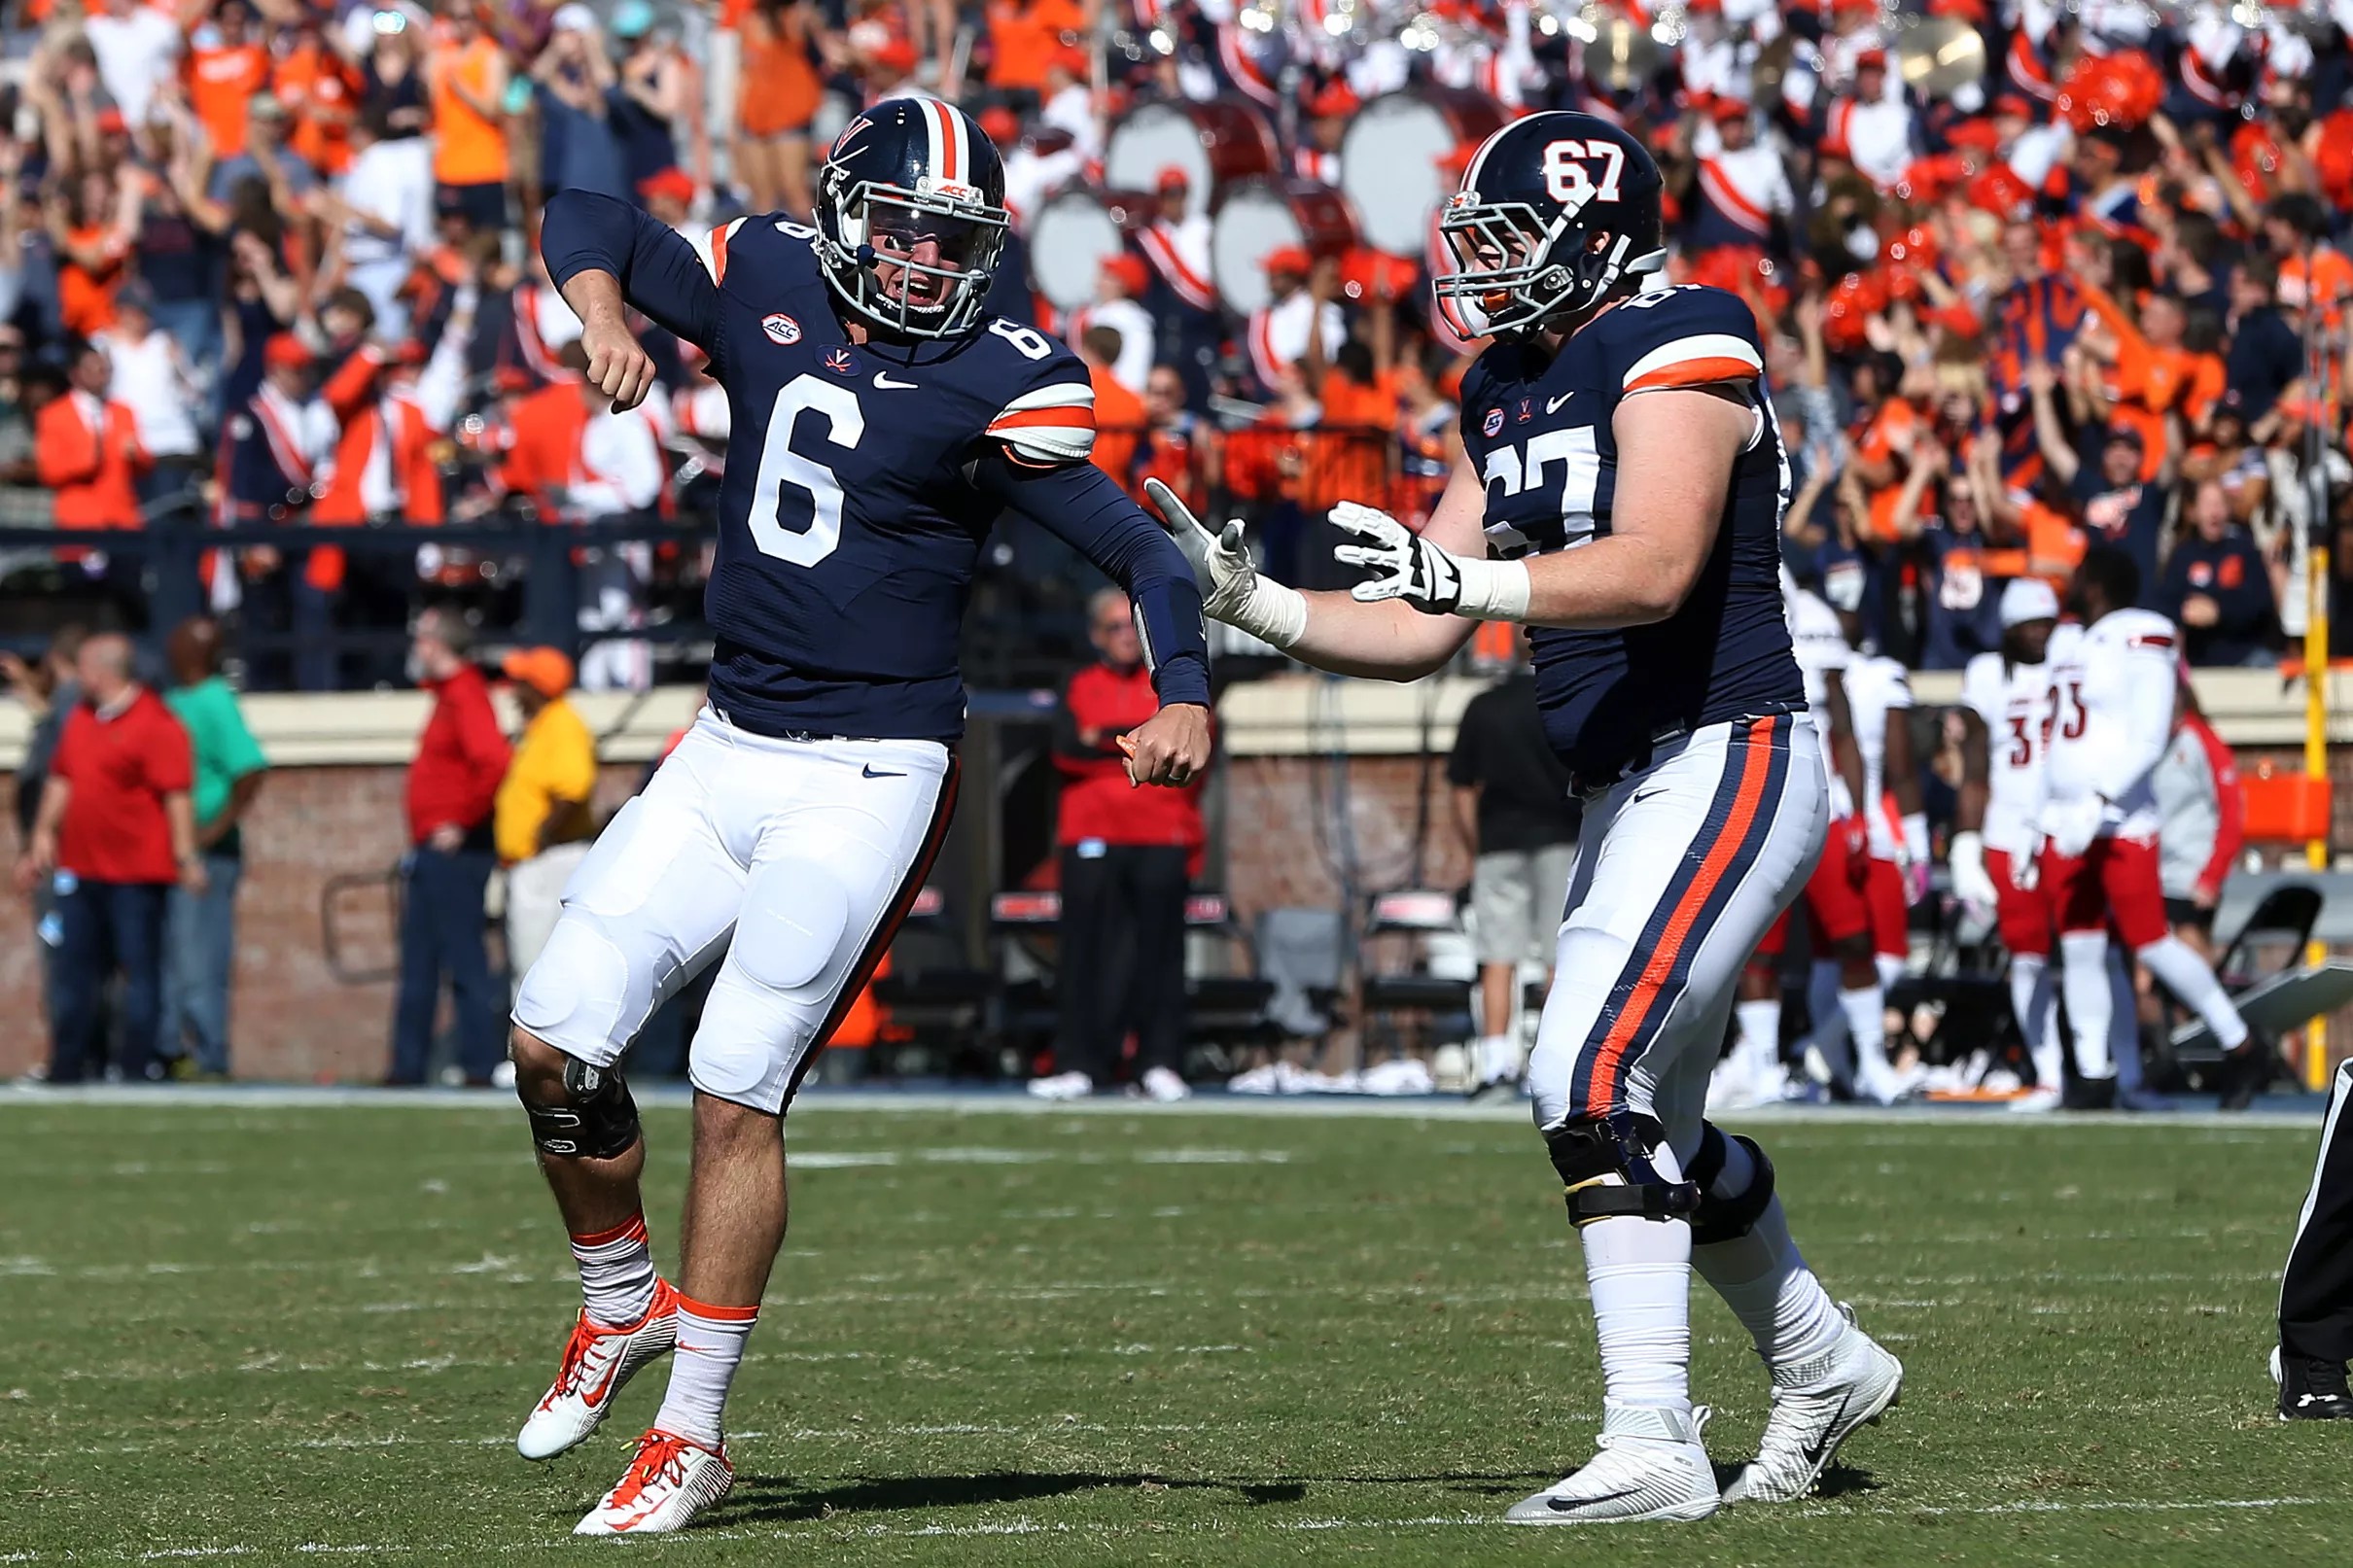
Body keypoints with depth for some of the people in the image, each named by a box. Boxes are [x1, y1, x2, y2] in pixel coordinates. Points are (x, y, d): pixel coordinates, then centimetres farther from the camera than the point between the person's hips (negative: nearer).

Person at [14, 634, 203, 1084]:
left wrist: (186, 856, -20)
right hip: (80, 870, 8)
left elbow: (176, 795, -16)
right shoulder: (80, 718, 12)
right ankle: (67, 1068, 17)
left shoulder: (156, 724, -12)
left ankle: (137, 1069, 3)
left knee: (140, 973, -1)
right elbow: (61, 781, 20)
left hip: (135, 873, -8)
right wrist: (43, 839, 18)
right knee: (76, 971, 11)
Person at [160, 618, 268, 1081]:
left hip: (203, 850, -9)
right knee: (164, 955, 12)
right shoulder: (173, 700, 13)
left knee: (198, 958, -7)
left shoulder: (214, 702, -14)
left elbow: (250, 768, -24)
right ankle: (170, 1049, 19)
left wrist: (218, 828, -21)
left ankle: (209, 1058, -3)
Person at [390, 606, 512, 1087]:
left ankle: (480, 1064, -7)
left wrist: (463, 824, -21)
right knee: (418, 965, 11)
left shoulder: (466, 696, -13)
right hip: (428, 854, 10)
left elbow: (493, 763, -28)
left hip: (454, 851, -10)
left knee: (464, 962, -8)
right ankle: (408, 1063, 14)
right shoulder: (446, 694, 17)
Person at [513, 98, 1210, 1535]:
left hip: (868, 776, -6)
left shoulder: (997, 385, -11)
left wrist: (1187, 699, -31)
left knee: (737, 1090, -9)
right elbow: (588, 220, 14)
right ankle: (626, 1303, 28)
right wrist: (608, 320, -7)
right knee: (557, 1041, 2)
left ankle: (695, 1439, 1)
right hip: (728, 753, 6)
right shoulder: (764, 287, 3)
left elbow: (1144, 553, -13)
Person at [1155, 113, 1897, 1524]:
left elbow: (1656, 569, -27)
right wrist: (1253, 605, 1)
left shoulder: (1678, 348, -13)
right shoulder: (1511, 394, 14)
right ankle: (1825, 1367, 37)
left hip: (1728, 760, -10)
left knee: (1594, 1078, -19)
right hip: (1630, 788, 10)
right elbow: (1417, 637, 14)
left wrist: (1467, 576, -33)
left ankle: (1653, 1447, -20)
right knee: (1656, 1131, 17)